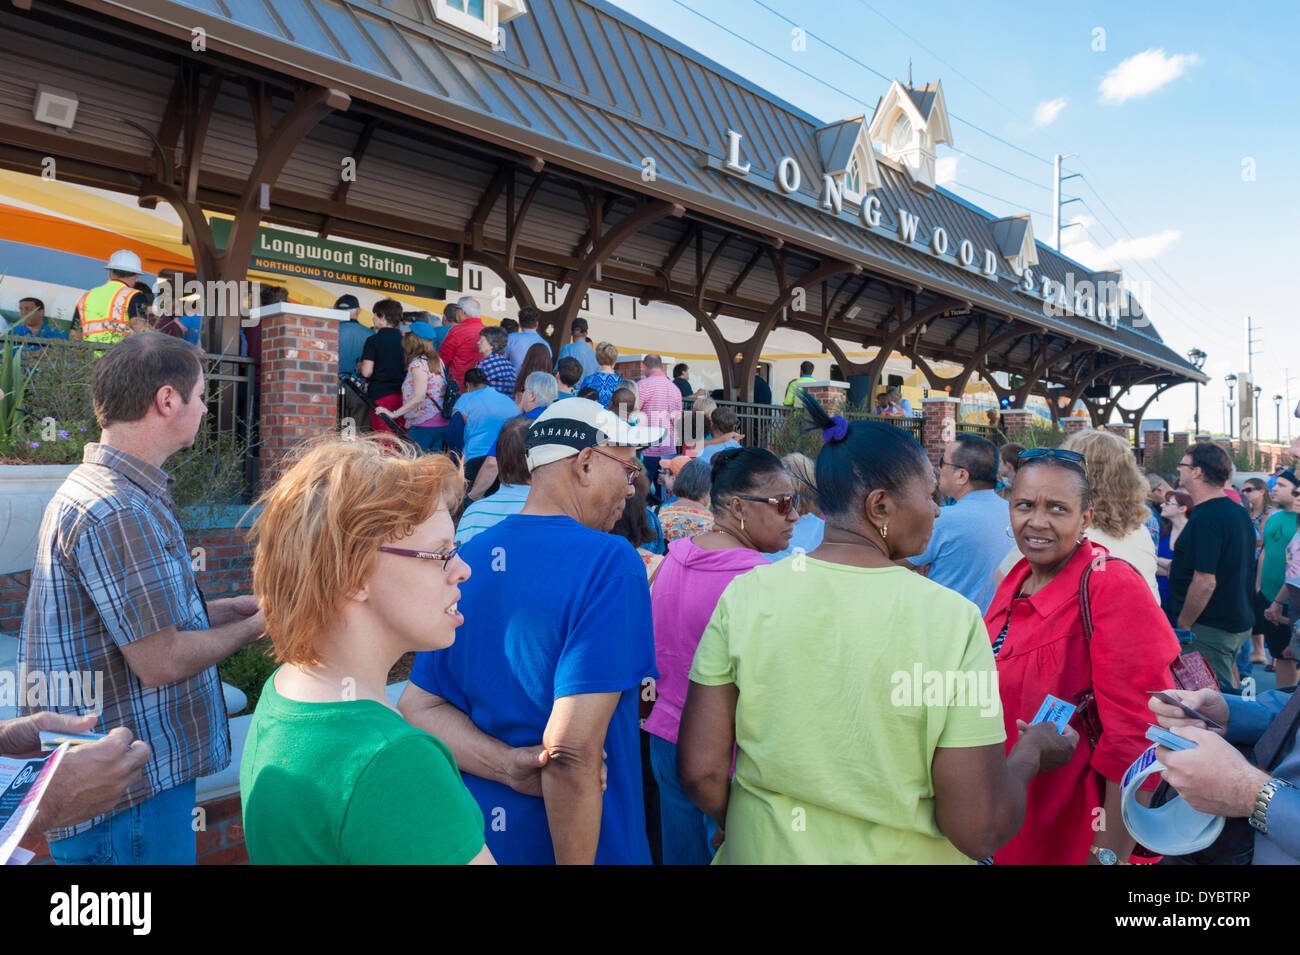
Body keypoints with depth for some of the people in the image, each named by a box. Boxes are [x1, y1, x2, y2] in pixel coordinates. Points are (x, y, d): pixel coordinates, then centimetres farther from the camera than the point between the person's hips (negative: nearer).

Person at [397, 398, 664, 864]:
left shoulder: (467, 559, -1)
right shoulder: (610, 563, -22)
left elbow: (418, 708, -1)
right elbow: (573, 752, -28)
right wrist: (576, 860, -18)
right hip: (568, 843, -5)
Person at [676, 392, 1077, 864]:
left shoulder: (746, 594, -14)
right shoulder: (952, 617, -19)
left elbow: (700, 771, -11)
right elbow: (979, 831, -18)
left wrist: (747, 826, 9)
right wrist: (1031, 754, 1)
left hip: (764, 849, 2)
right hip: (902, 855, -1)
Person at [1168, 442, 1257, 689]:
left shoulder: (1206, 517, -21)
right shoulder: (1239, 513, 11)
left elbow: (1205, 582, -25)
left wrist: (1183, 626, -15)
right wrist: (1174, 567, 24)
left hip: (1210, 629, -10)